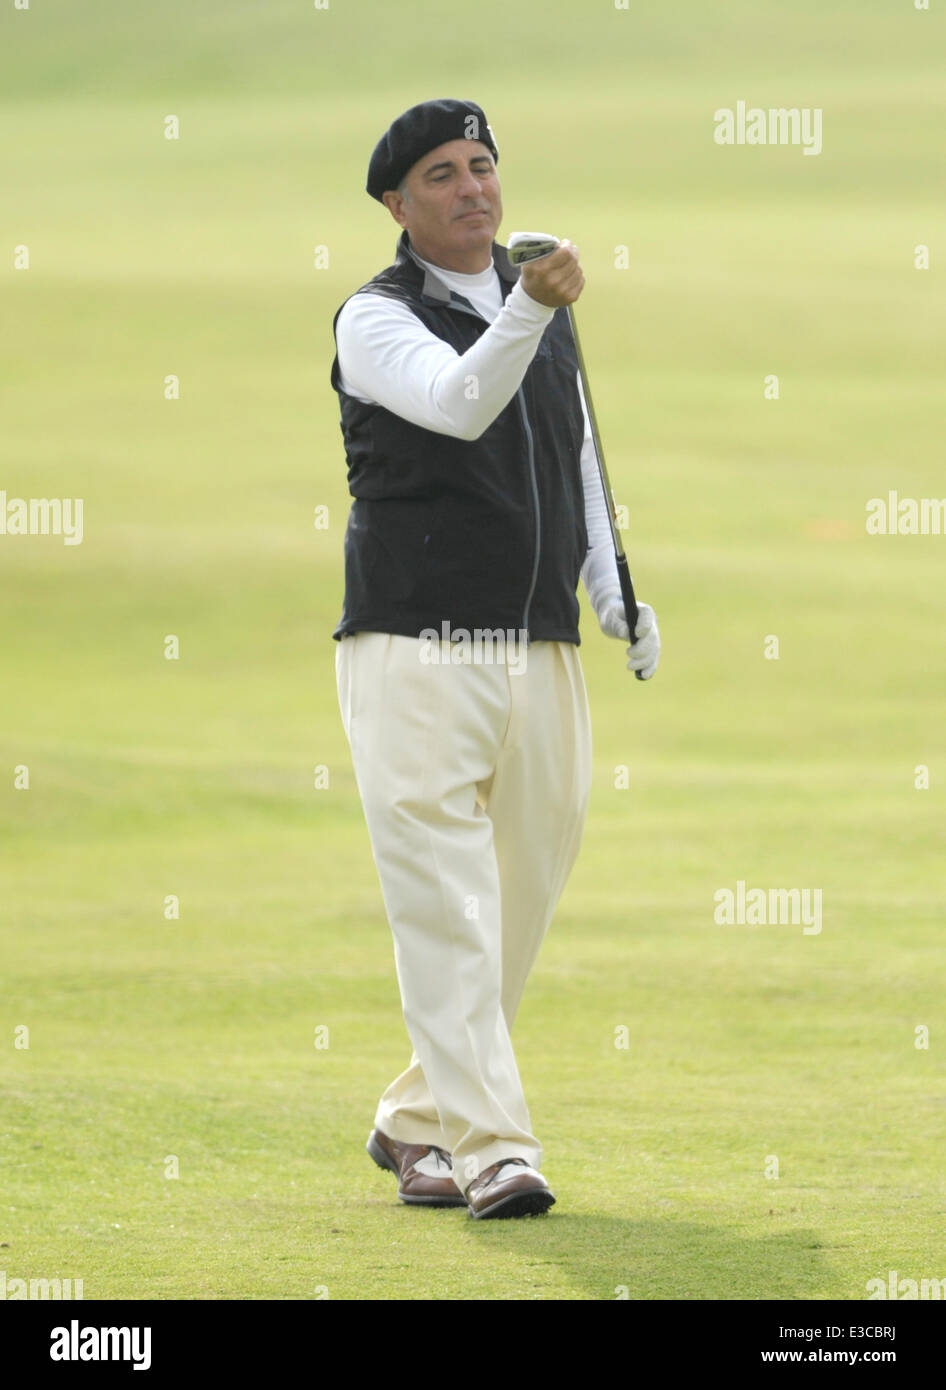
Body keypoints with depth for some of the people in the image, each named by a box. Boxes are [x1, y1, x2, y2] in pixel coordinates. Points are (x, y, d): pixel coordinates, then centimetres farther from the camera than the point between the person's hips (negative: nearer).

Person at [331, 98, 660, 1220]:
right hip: (415, 652, -6)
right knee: (447, 911, -11)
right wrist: (528, 310, -41)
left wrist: (614, 596, 12)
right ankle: (491, 1151, -15)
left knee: (523, 903, 9)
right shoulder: (377, 321, -5)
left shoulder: (548, 316, 16)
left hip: (542, 655, 6)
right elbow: (458, 404, -25)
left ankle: (418, 1124, 23)